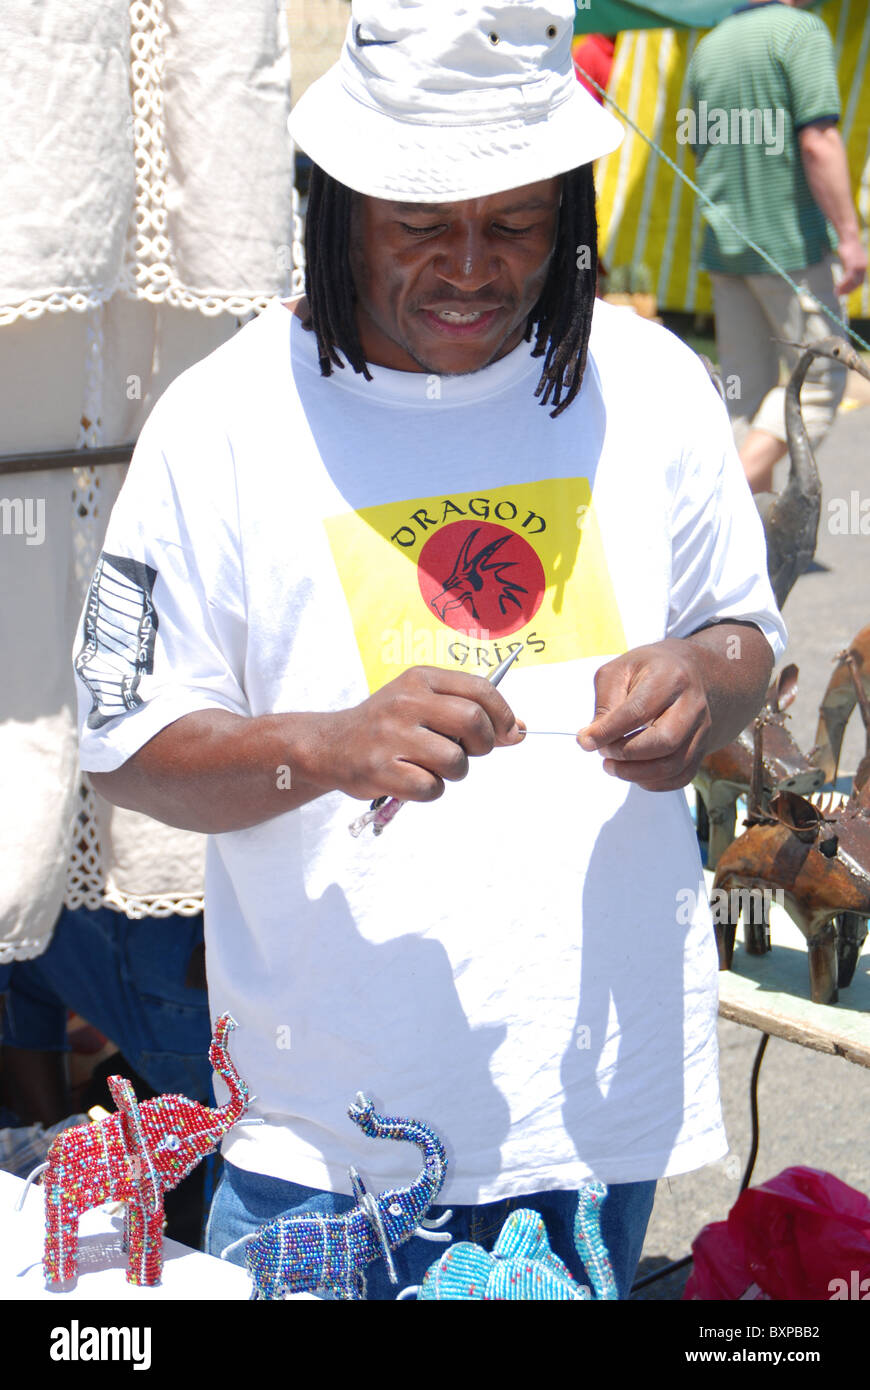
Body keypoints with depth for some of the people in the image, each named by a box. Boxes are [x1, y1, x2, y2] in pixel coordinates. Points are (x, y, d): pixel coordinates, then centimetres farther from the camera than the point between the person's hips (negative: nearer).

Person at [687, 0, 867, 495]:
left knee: (746, 389, 11)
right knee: (821, 378, 2)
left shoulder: (709, 45, 13)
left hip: (724, 248, 7)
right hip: (792, 242, -7)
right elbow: (817, 141, -19)